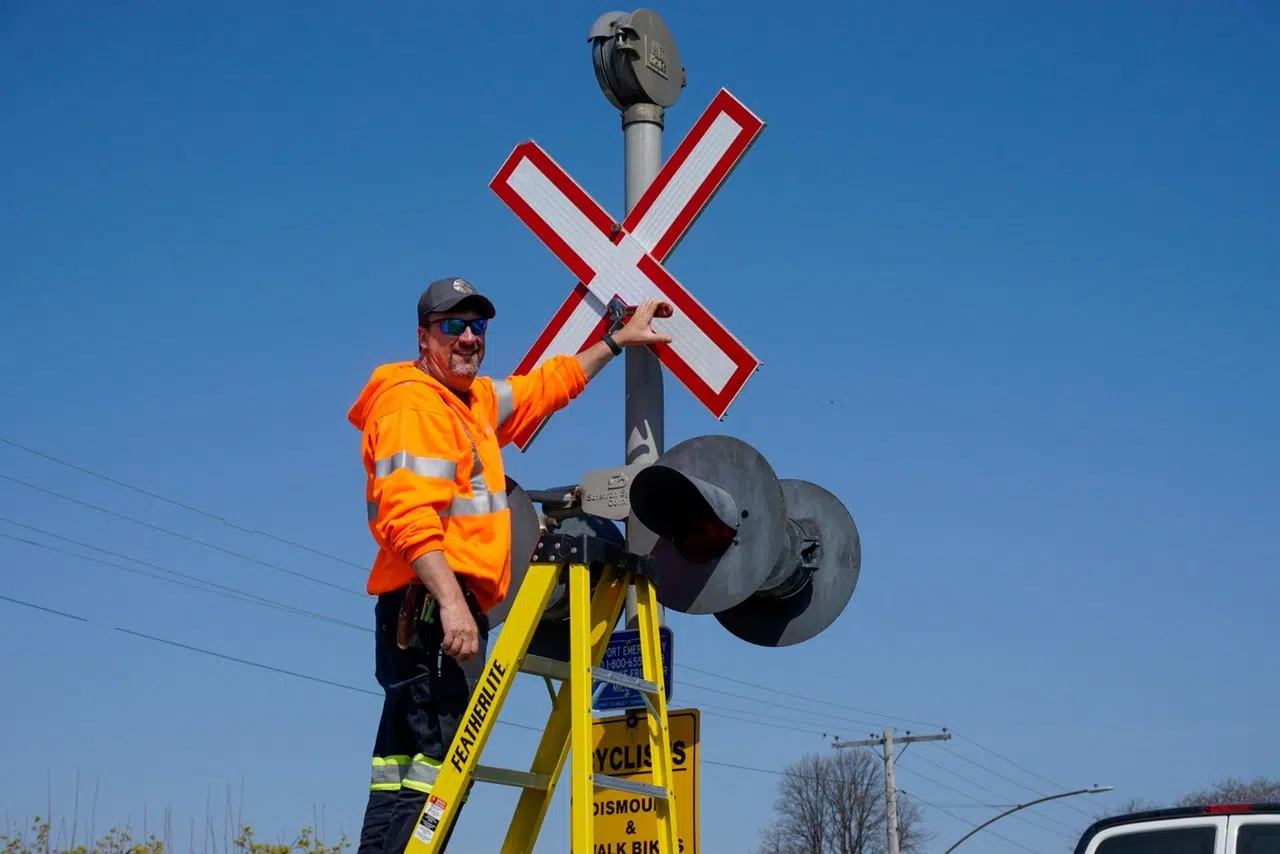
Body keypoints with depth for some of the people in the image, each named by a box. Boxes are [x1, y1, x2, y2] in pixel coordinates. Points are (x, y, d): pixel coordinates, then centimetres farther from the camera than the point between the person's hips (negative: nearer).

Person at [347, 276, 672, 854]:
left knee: (408, 771, 6)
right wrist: (451, 600, -27)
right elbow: (408, 516, -18)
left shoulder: (477, 402, 24)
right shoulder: (411, 401, -6)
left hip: (452, 605, 10)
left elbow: (548, 387, 40)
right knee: (428, 765, -18)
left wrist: (617, 341, 44)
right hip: (430, 606, -10)